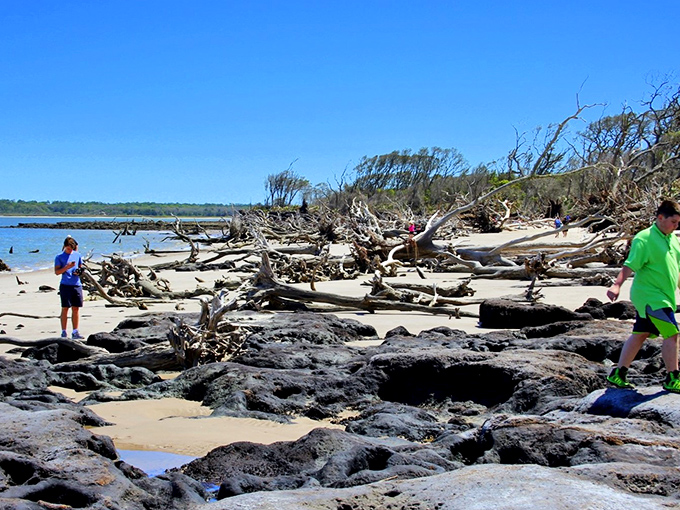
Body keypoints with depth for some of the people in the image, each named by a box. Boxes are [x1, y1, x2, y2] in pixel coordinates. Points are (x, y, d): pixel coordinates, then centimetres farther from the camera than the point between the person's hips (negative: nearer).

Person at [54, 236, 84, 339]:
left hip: (77, 285, 4)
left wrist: (79, 271, -2)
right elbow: (57, 272, -5)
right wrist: (67, 267, -18)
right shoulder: (59, 257, 0)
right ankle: (63, 332, 3)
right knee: (65, 308, -2)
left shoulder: (77, 255, 12)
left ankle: (75, 332, 11)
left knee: (76, 308, 6)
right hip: (65, 285, -4)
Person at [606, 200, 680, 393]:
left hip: (663, 297, 8)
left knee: (640, 335, 11)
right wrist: (617, 284, -34)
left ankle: (618, 374, 19)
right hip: (650, 296, -8)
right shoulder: (644, 239, -14)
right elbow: (630, 265, -22)